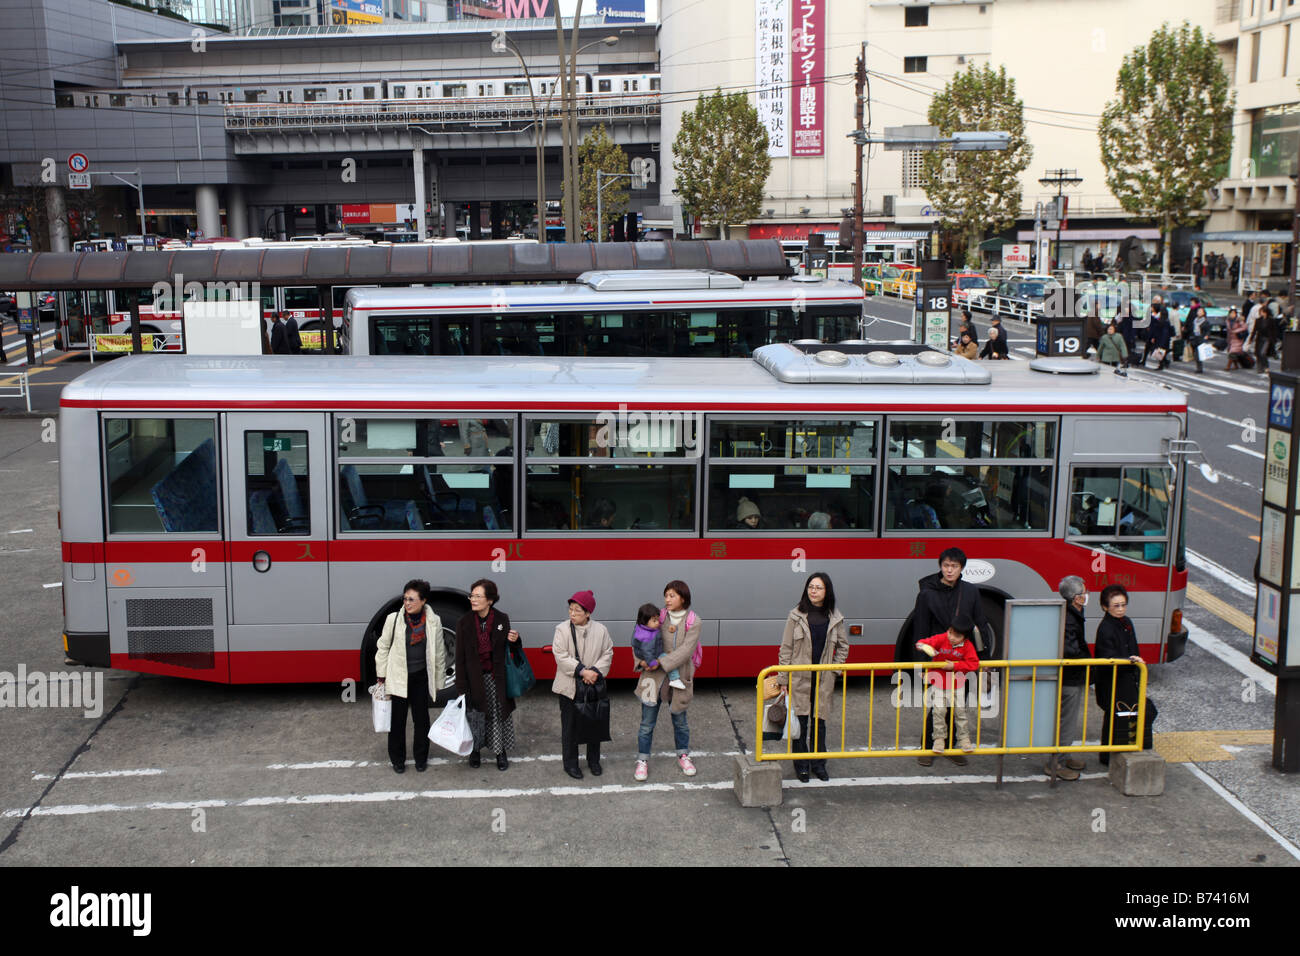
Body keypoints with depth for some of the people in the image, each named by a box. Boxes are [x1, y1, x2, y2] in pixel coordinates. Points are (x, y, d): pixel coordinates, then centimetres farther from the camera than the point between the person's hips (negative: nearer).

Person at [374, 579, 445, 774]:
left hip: (421, 677, 1)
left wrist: (438, 680, 9)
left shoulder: (433, 621, -6)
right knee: (397, 719, 6)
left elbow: (439, 652, 5)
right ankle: (397, 759, 23)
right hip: (398, 677, -1)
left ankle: (421, 758, 28)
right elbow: (383, 648, 1)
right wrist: (381, 676, 3)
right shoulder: (394, 619, -10)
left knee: (421, 718, 11)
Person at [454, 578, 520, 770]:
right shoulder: (464, 622, -8)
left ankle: (500, 751, 27)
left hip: (497, 678, 1)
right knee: (476, 715, 8)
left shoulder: (502, 619, -5)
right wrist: (461, 687, -8)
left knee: (500, 713, 9)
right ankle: (475, 749, 30)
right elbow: (460, 657, -6)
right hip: (475, 678, -1)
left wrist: (514, 640, -15)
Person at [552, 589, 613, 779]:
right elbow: (561, 657, -15)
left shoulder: (601, 630, -2)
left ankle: (593, 760, 29)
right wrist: (582, 671, -22)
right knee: (570, 726, 5)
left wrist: (595, 671, -16)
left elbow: (607, 654, 0)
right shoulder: (562, 629, -9)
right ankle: (570, 763, 18)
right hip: (569, 687, -2)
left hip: (593, 685, 2)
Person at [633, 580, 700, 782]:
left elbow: (686, 650, -17)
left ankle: (683, 756, 35)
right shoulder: (659, 616, -2)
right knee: (647, 721, 3)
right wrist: (641, 660, -16)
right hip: (654, 676, 1)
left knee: (680, 719, 15)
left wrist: (661, 662, -23)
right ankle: (642, 760, 15)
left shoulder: (693, 621, -7)